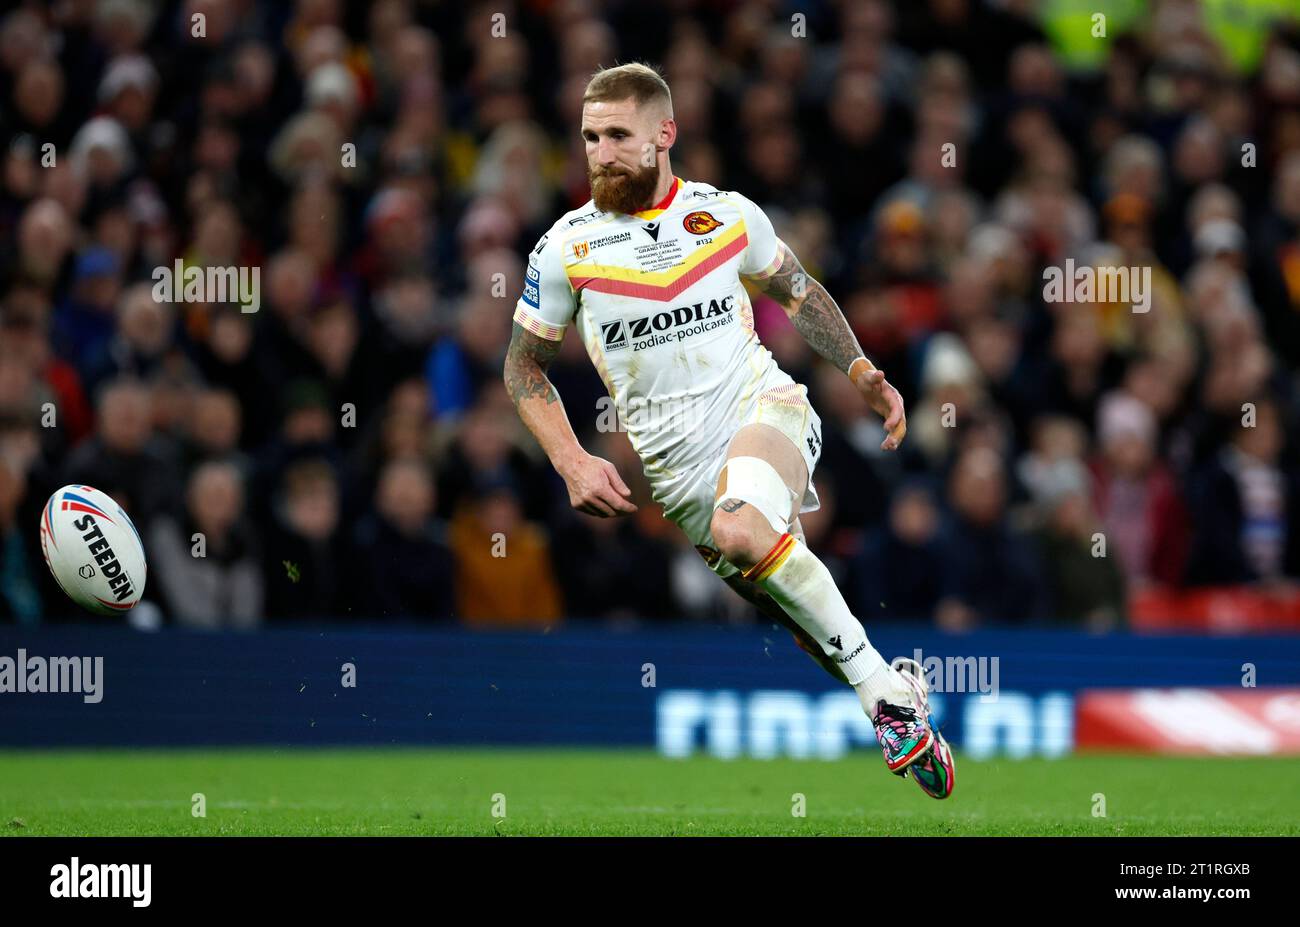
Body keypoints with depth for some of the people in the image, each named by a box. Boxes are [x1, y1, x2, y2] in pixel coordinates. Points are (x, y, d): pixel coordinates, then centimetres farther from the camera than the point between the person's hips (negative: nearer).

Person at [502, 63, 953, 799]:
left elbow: (796, 289, 22)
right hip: (678, 465, 2)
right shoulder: (566, 247, 1)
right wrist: (572, 462, -3)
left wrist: (861, 371, 11)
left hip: (762, 407, -2)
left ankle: (888, 692, -26)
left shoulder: (728, 214, 3)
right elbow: (525, 365, 11)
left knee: (738, 527, -34)